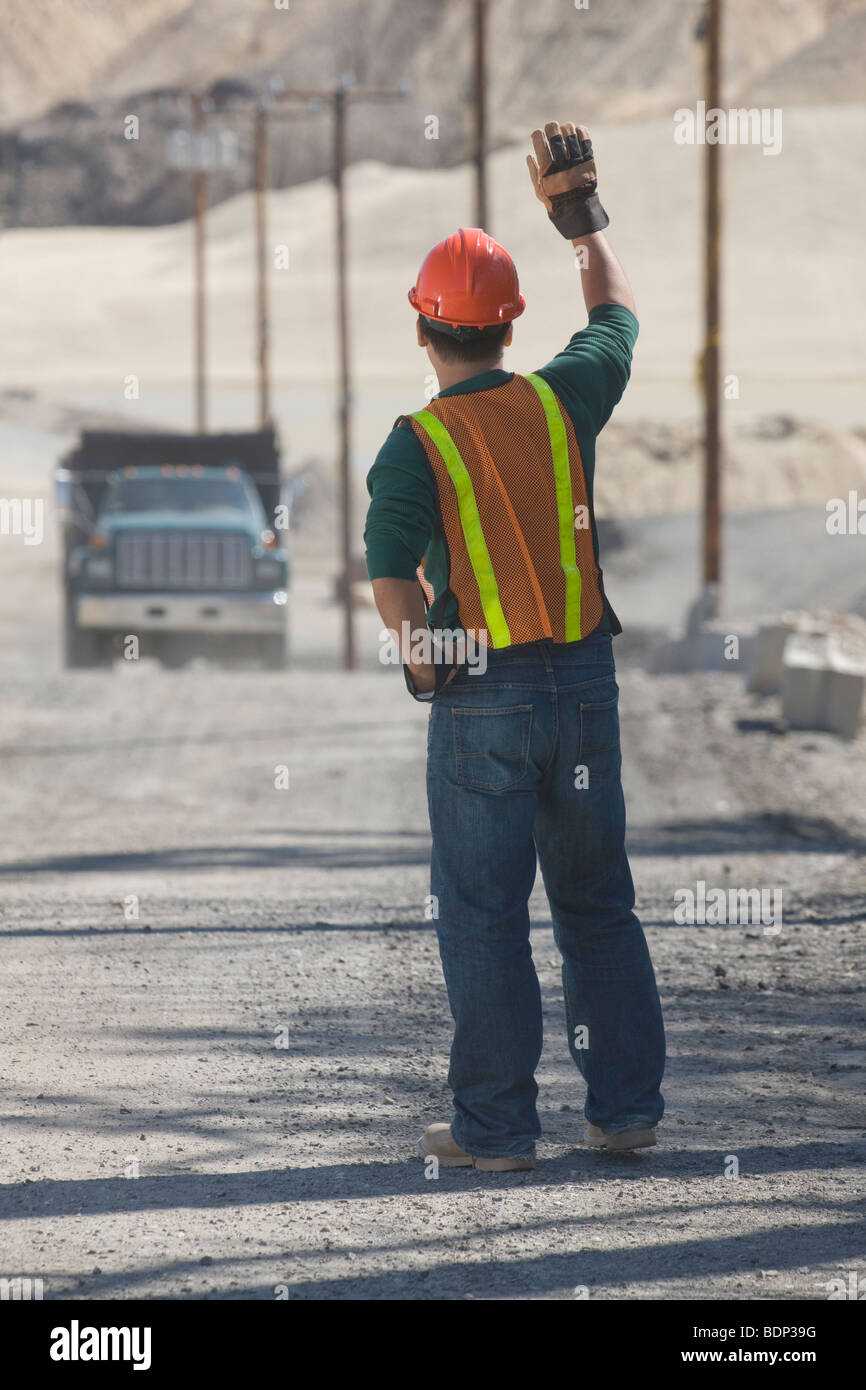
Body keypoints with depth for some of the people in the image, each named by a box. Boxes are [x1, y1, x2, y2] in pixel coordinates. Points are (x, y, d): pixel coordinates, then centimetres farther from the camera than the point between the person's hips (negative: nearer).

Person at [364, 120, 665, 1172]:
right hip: (583, 678, 4)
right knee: (598, 898, 14)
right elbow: (617, 320, 20)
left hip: (480, 699, -4)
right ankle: (626, 1105, 16)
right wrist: (582, 218, 30)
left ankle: (496, 1126, 4)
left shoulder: (417, 445, -11)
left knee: (482, 912, 3)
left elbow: (392, 579, -18)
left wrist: (427, 670, -2)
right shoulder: (560, 402, -1)